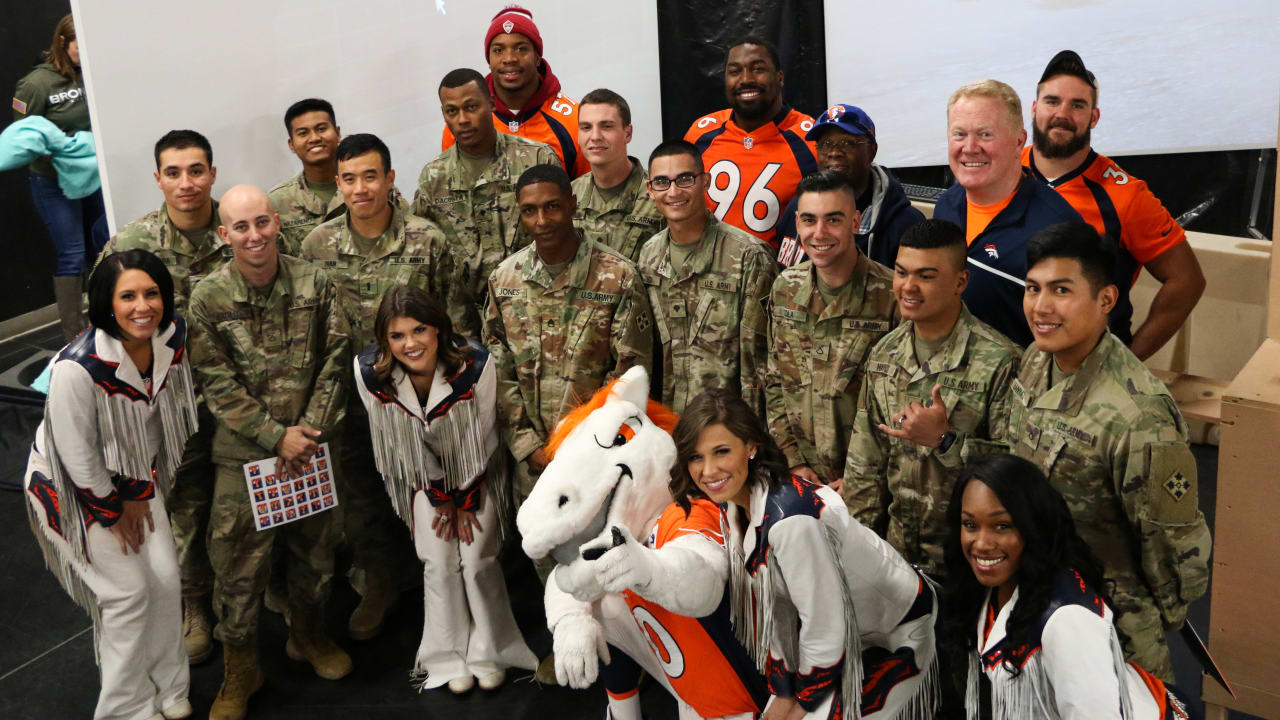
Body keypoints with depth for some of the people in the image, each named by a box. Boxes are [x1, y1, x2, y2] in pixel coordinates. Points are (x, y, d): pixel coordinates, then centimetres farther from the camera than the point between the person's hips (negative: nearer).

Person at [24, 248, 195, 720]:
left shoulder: (172, 335, -15)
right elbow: (79, 456, -24)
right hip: (78, 485, -5)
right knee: (128, 593, 0)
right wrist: (115, 511, -10)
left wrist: (141, 493, 4)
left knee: (166, 579, 7)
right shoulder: (78, 366, -35)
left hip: (136, 474, 6)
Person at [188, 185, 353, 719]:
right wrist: (277, 437, -14)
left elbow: (334, 362, -3)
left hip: (310, 444, 3)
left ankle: (309, 635, 43)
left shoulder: (314, 283, -3)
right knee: (238, 562, 2)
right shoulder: (208, 300, -8)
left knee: (316, 548, 17)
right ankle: (239, 671, 23)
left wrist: (309, 432, -11)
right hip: (243, 454, -2)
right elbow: (218, 385, -9)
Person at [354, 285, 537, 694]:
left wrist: (467, 500, -7)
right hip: (424, 475, 2)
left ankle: (489, 653, 16)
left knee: (479, 560, -4)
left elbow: (482, 437, -16)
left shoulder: (476, 364, -31)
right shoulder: (369, 372, -25)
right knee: (438, 564, -1)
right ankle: (450, 659, 15)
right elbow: (400, 441, -12)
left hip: (476, 474, -1)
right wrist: (441, 498, -6)